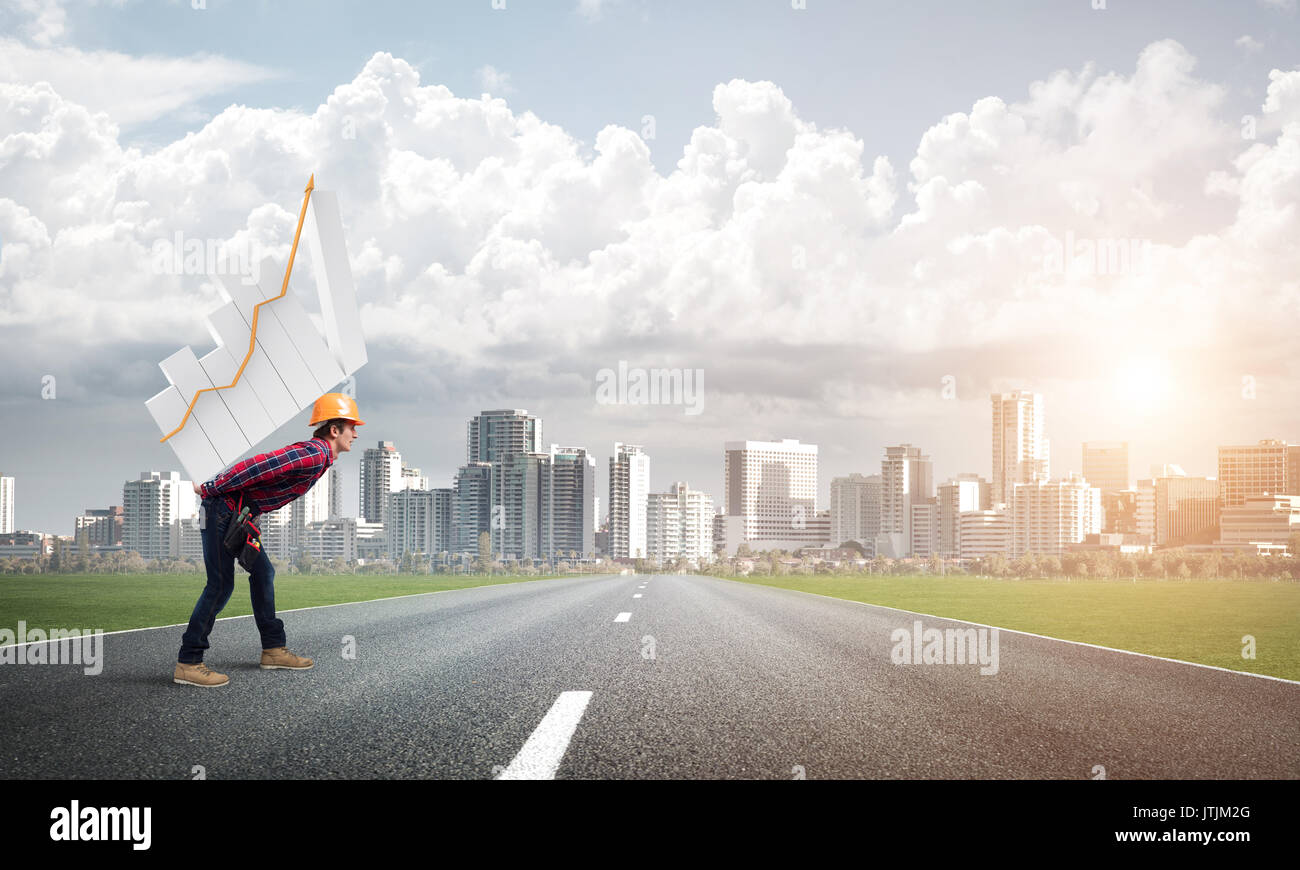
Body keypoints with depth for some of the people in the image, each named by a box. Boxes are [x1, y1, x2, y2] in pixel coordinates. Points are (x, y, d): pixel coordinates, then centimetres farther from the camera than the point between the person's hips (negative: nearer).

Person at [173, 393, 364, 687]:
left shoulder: (315, 454, 14)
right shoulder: (314, 454, -20)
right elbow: (258, 465, -26)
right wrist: (211, 489, -19)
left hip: (240, 514, 10)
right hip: (224, 507, -10)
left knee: (262, 573, 14)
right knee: (221, 585, -9)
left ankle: (273, 649, 21)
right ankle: (187, 663, -6)